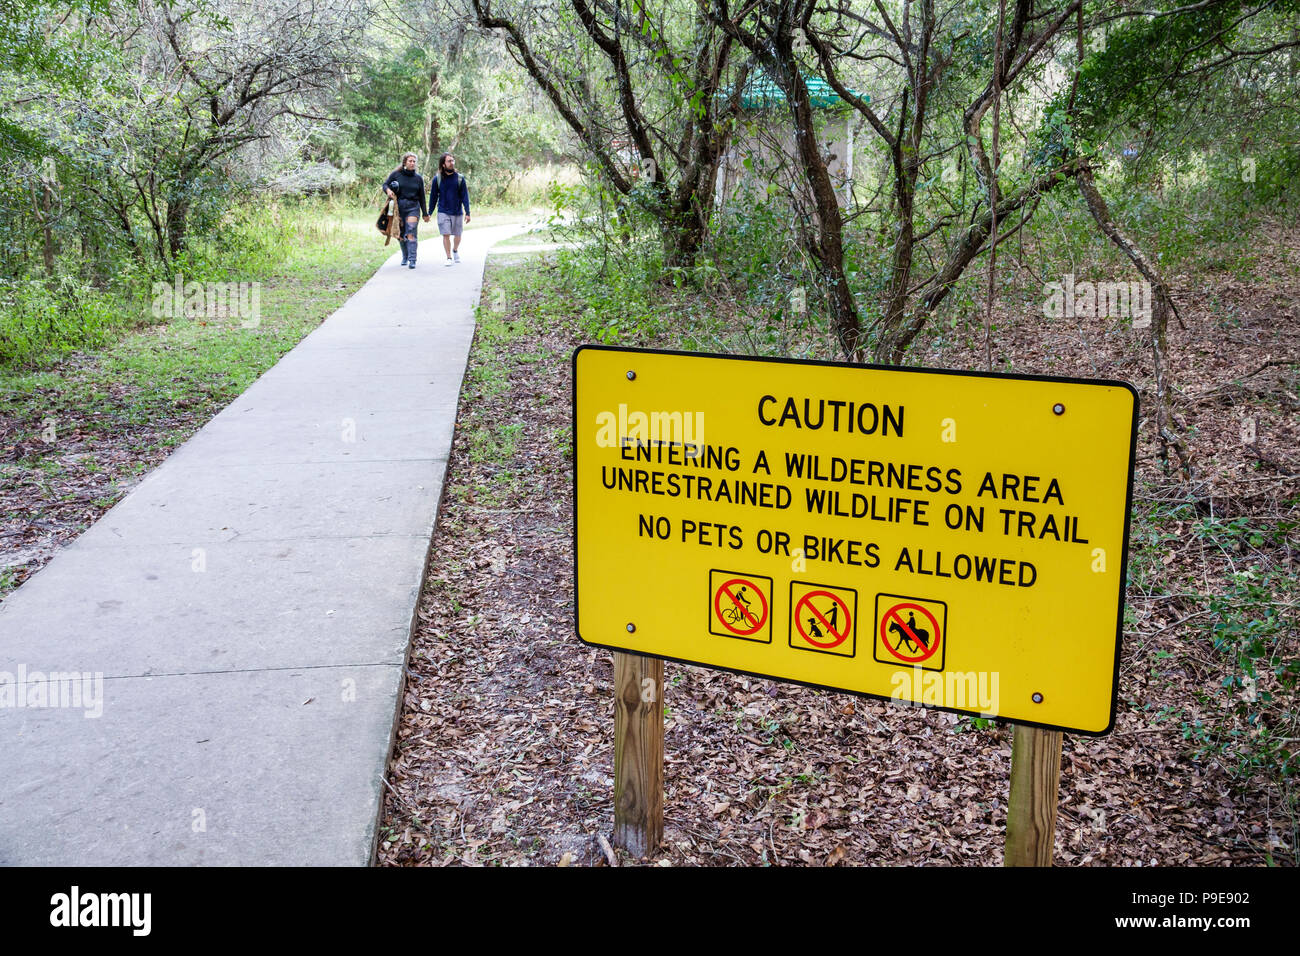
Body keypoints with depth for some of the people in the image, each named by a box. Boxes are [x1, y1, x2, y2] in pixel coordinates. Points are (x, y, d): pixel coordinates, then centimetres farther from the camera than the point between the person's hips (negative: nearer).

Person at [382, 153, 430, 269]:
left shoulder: (418, 178, 6)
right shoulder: (396, 174, 2)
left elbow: (422, 197, 11)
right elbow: (385, 184, 11)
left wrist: (425, 214, 13)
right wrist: (388, 190, -14)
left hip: (413, 208, -1)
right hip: (399, 207, 1)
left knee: (411, 233, -13)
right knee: (401, 234, 7)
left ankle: (412, 260, -17)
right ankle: (405, 257, 25)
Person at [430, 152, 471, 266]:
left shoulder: (459, 178, -2)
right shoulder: (437, 179, -1)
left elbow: (464, 196, 0)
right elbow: (433, 196, 6)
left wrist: (467, 212, -5)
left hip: (457, 212, 1)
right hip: (443, 212, -1)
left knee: (457, 235, 11)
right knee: (446, 235, -6)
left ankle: (455, 251, 39)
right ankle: (449, 257, 6)